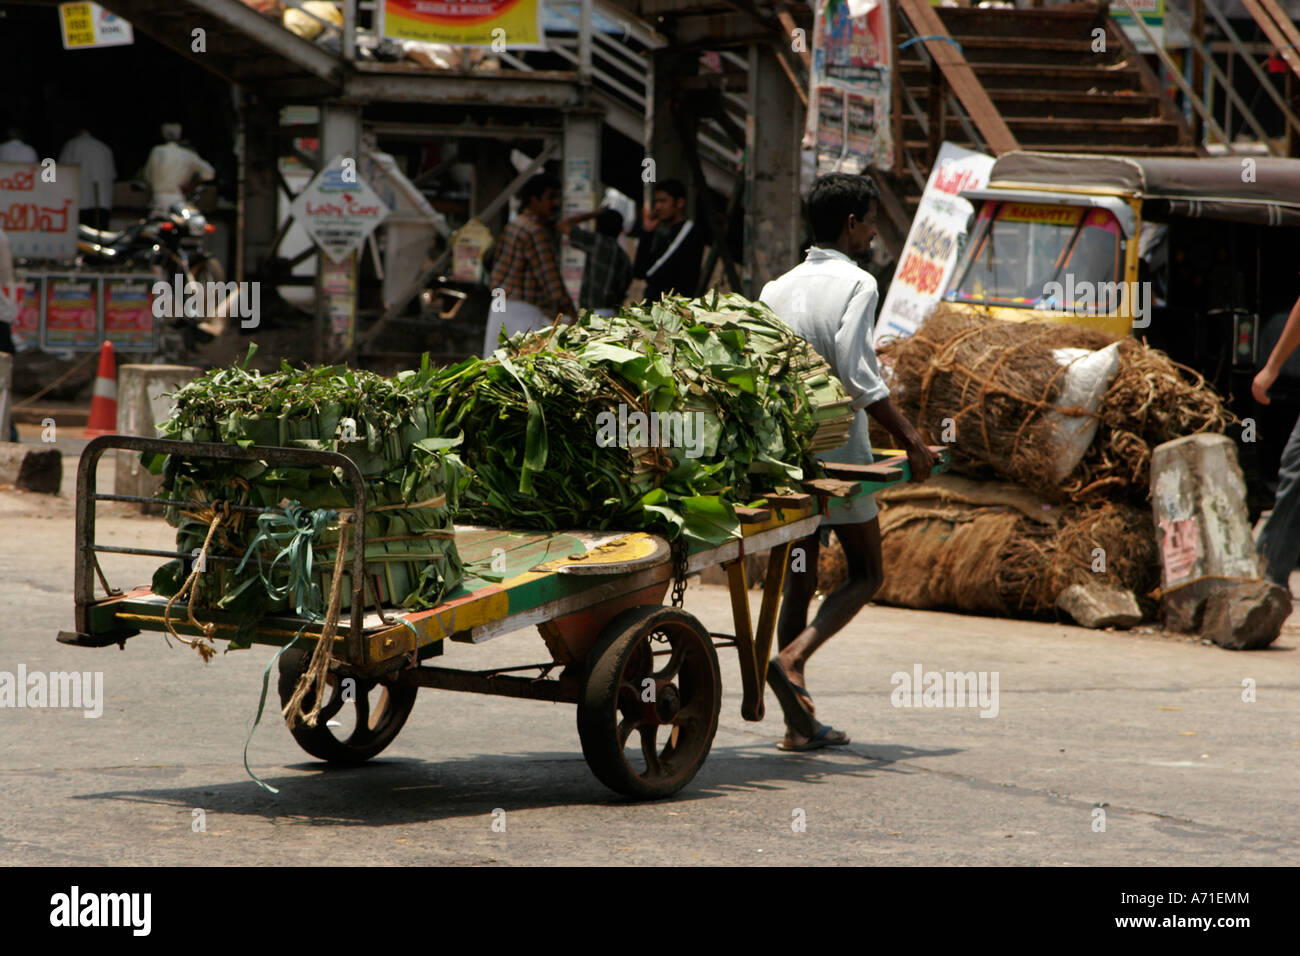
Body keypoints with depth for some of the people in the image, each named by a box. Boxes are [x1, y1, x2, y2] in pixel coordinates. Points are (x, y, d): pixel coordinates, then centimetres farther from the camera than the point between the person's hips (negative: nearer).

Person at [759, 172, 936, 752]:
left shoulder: (779, 289, 10)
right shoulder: (856, 285, -10)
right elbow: (856, 373, -20)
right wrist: (909, 440, -15)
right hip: (838, 448, -6)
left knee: (799, 580, 9)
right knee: (865, 573, 7)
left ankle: (800, 724, 8)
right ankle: (792, 657, -17)